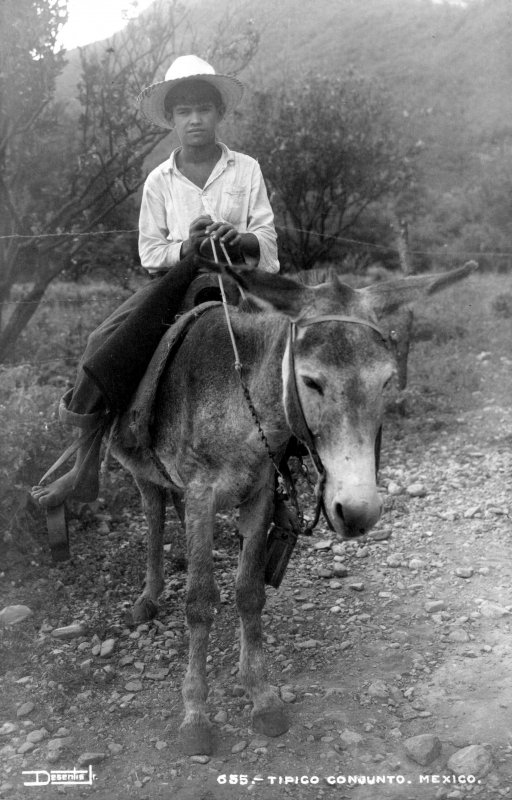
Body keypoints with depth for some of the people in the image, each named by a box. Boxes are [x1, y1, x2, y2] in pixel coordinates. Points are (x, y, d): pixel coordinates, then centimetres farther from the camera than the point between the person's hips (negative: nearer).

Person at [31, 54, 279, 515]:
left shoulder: (246, 169, 6)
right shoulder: (159, 181, 9)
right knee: (103, 341, -23)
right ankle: (86, 464, -16)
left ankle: (83, 410, -26)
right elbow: (150, 253, 5)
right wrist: (187, 245, -16)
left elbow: (266, 240, 1)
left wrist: (236, 237, -21)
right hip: (173, 278, 2)